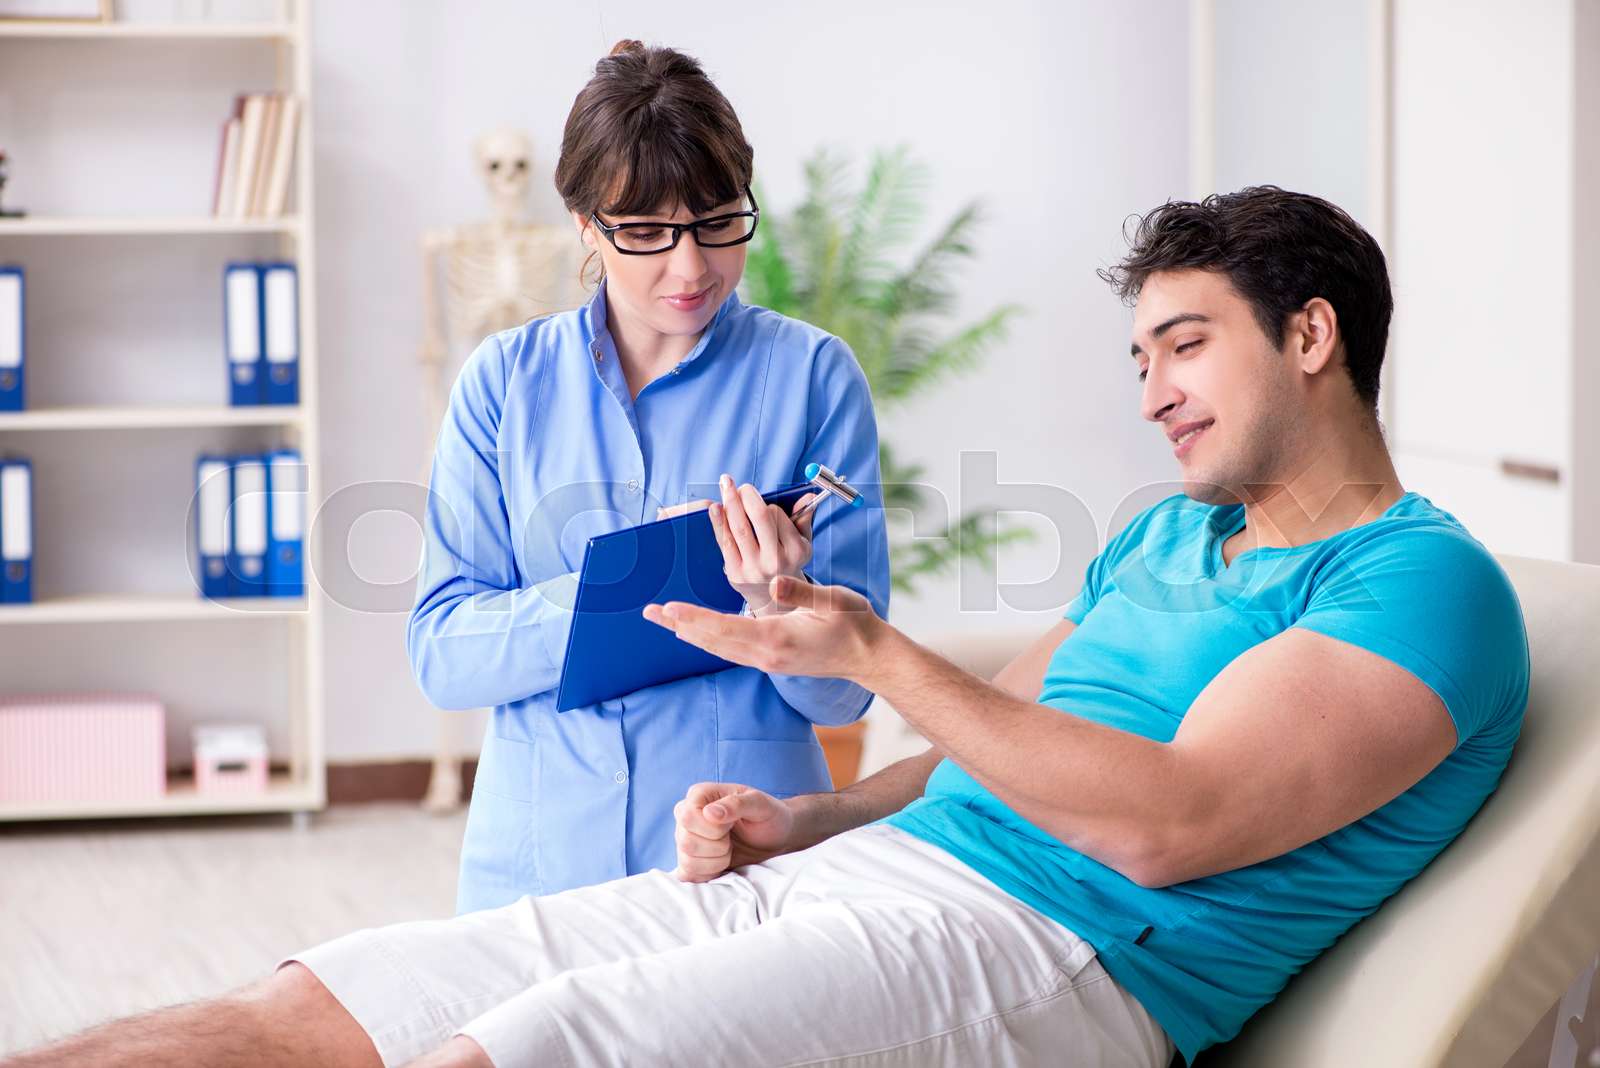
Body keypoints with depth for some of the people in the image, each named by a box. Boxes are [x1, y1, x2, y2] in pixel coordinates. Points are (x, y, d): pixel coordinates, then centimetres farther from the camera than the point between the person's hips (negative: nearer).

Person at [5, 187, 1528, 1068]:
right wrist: (805, 819, 10)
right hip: (855, 873, 9)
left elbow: (1169, 826, -15)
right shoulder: (1160, 538, 28)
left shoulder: (1426, 584, -2)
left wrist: (872, 651, -17)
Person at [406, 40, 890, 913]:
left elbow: (846, 690, -3)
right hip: (539, 861, 2)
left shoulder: (812, 374, -2)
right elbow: (441, 653, -4)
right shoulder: (505, 381, 3)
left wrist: (775, 600, -24)